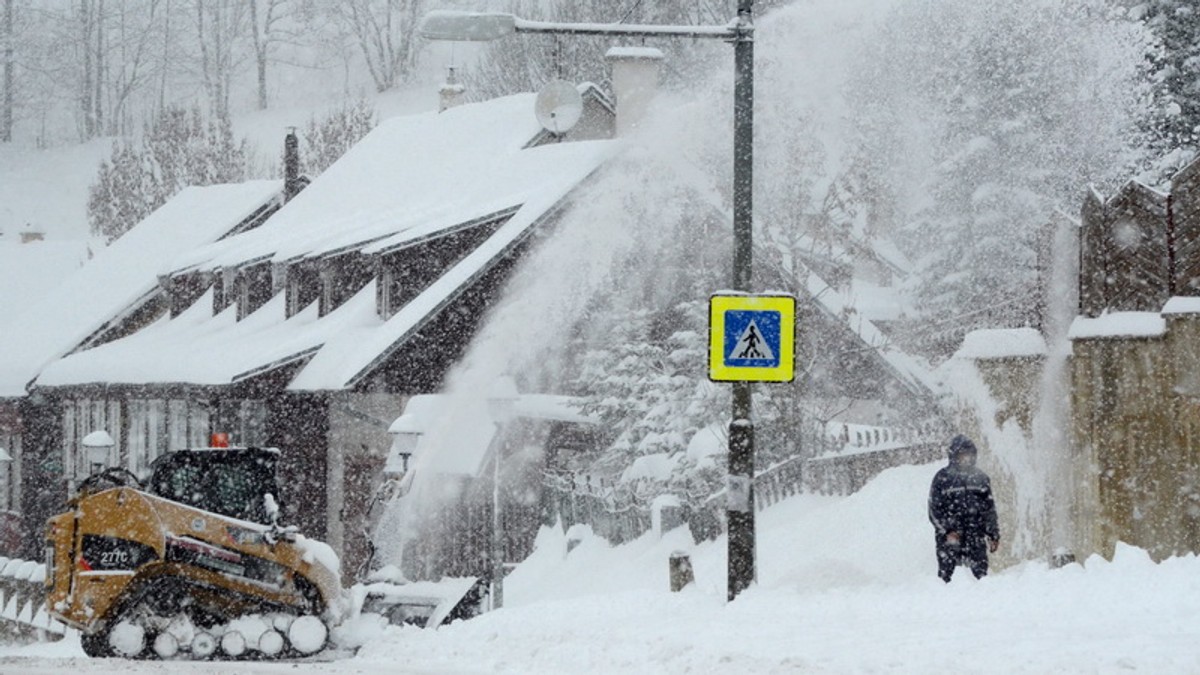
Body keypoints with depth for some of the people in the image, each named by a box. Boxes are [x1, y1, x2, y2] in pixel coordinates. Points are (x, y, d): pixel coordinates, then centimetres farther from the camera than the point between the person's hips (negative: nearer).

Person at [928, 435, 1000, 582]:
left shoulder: (981, 478, 14)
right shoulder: (942, 478, 2)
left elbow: (990, 510, 20)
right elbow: (934, 510, -1)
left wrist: (994, 535, 14)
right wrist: (947, 531, -12)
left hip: (976, 537, 3)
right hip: (949, 537, -3)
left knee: (980, 574, -5)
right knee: (946, 572, -5)